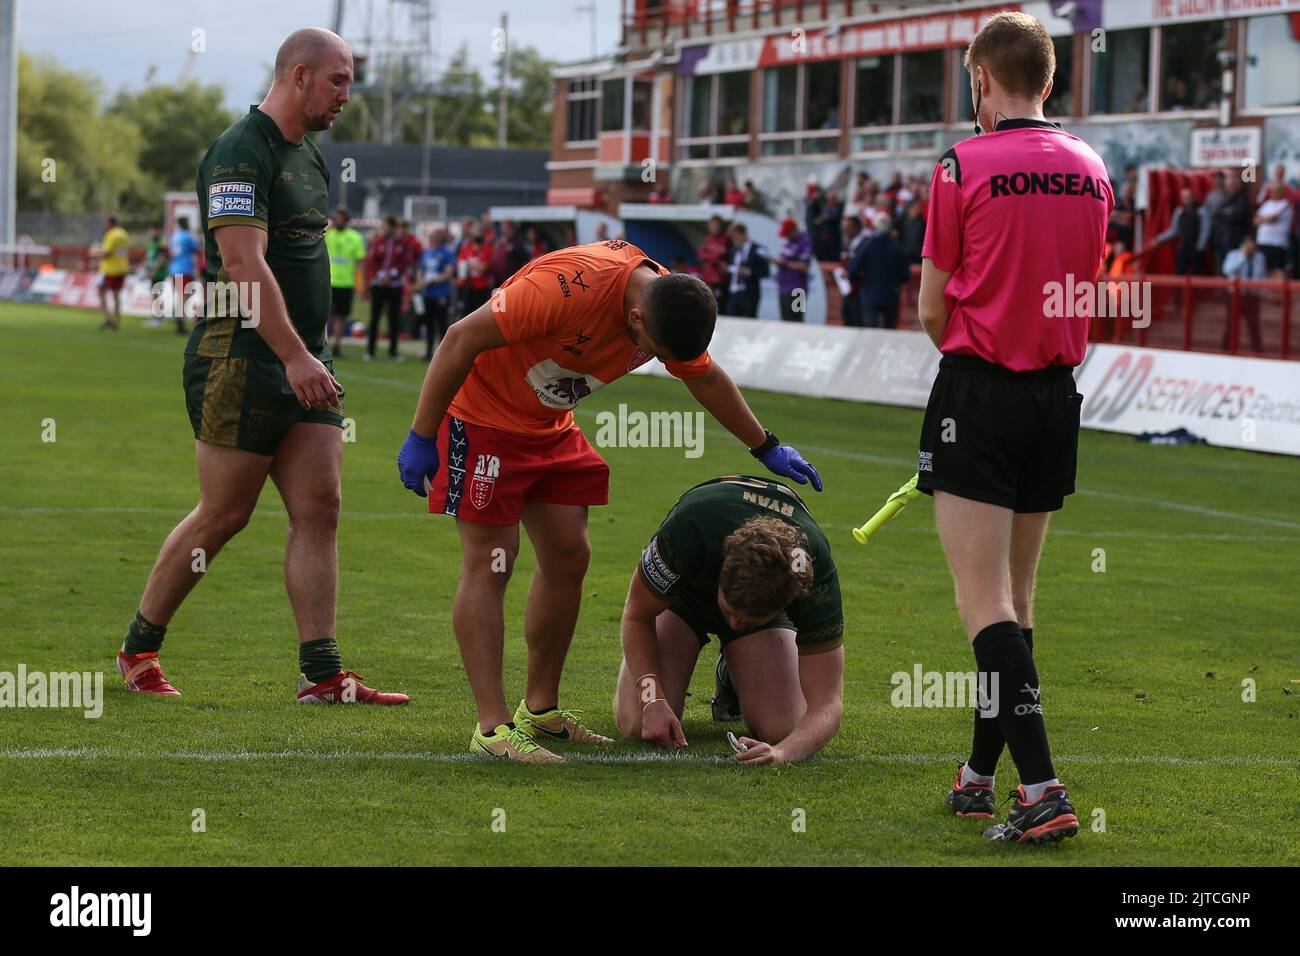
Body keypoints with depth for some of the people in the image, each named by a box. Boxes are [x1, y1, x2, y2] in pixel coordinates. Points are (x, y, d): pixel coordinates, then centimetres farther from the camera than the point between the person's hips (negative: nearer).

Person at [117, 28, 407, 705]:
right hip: (243, 361, -9)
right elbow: (244, 262, -22)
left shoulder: (307, 156, 16)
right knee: (223, 516, -1)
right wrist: (295, 356, -27)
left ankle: (322, 675, -1)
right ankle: (138, 650, 15)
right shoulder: (241, 151, -13)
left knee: (318, 509, 0)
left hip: (303, 362, 9)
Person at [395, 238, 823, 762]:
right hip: (481, 412, -8)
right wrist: (421, 439, -22)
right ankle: (492, 726, -12)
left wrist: (766, 447, 23)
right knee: (490, 561, -11)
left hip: (549, 425, 8)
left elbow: (706, 377, 13)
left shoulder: (672, 309, -9)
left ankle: (541, 709, 17)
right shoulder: (569, 286, -35)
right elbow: (460, 340, -29)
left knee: (568, 556, 5)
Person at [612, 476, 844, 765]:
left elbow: (827, 703, -39)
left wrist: (783, 751, -59)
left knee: (782, 730, -21)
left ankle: (731, 676, 13)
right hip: (684, 590, -1)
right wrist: (653, 701, -36)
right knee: (637, 724, -20)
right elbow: (637, 615, -23)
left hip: (768, 599, 1)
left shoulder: (816, 578, -41)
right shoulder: (687, 532, -43)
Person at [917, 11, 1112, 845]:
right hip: (1058, 398, 6)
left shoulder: (963, 167, -10)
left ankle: (1041, 788, -18)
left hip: (979, 395, -6)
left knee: (987, 604, -7)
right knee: (1017, 598, 14)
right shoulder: (1092, 167, 6)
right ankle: (981, 778, 22)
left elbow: (933, 312, -5)